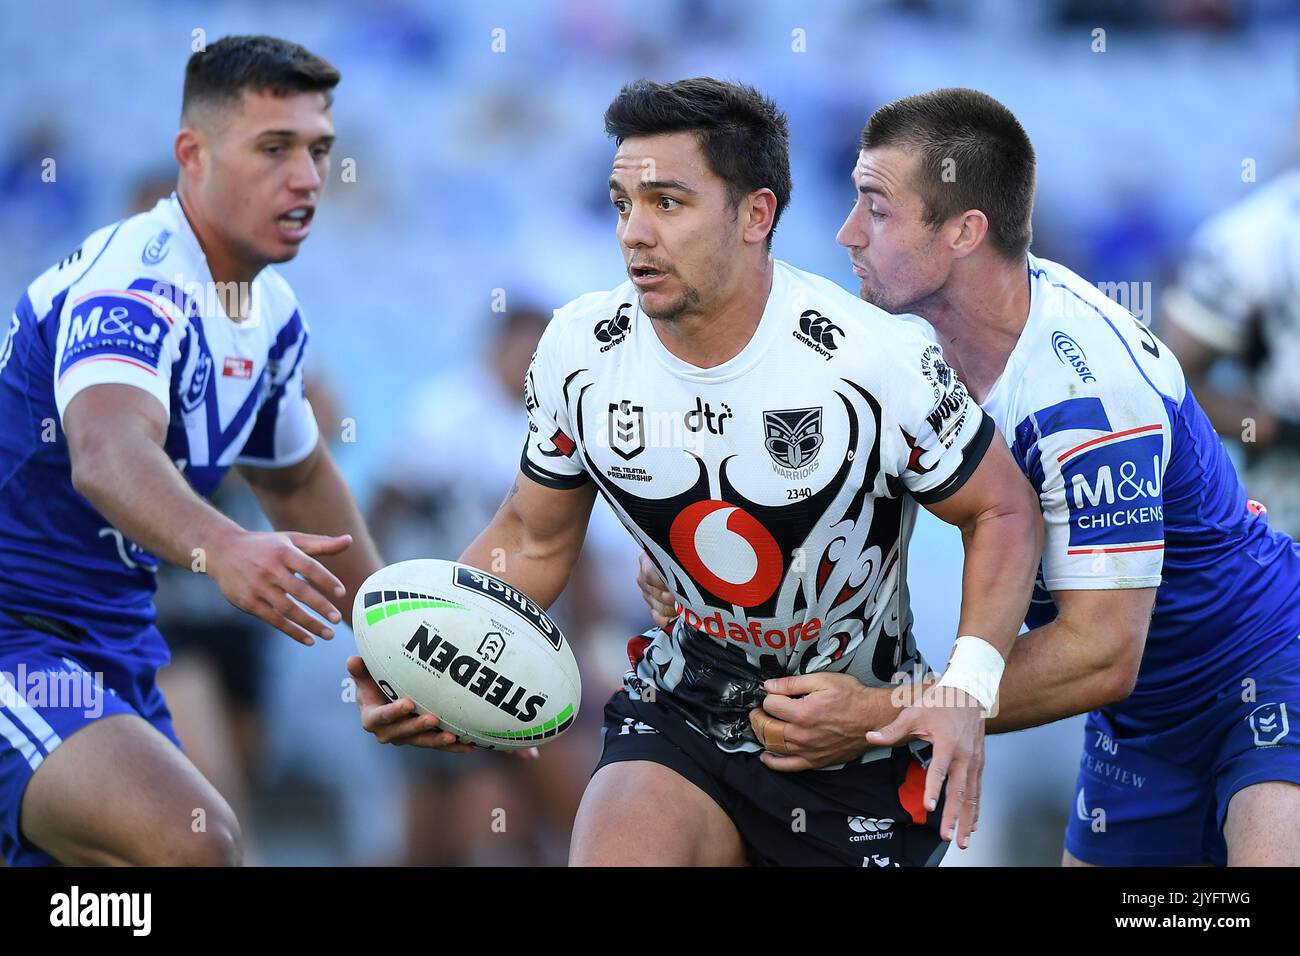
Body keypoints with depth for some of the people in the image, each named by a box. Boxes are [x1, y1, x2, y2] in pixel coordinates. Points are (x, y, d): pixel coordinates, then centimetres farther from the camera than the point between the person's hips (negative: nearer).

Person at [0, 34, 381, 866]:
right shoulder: (134, 284, -20)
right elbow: (106, 453, -41)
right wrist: (221, 548, -60)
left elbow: (297, 478, 28)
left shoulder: (272, 314, 9)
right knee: (192, 841, -31)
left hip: (115, 649, 10)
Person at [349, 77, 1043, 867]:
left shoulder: (876, 362, -20)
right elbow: (533, 538, 6)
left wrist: (966, 691, -22)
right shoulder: (580, 350, -8)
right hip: (685, 713, 2)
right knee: (609, 856, -24)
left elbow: (1004, 511, -8)